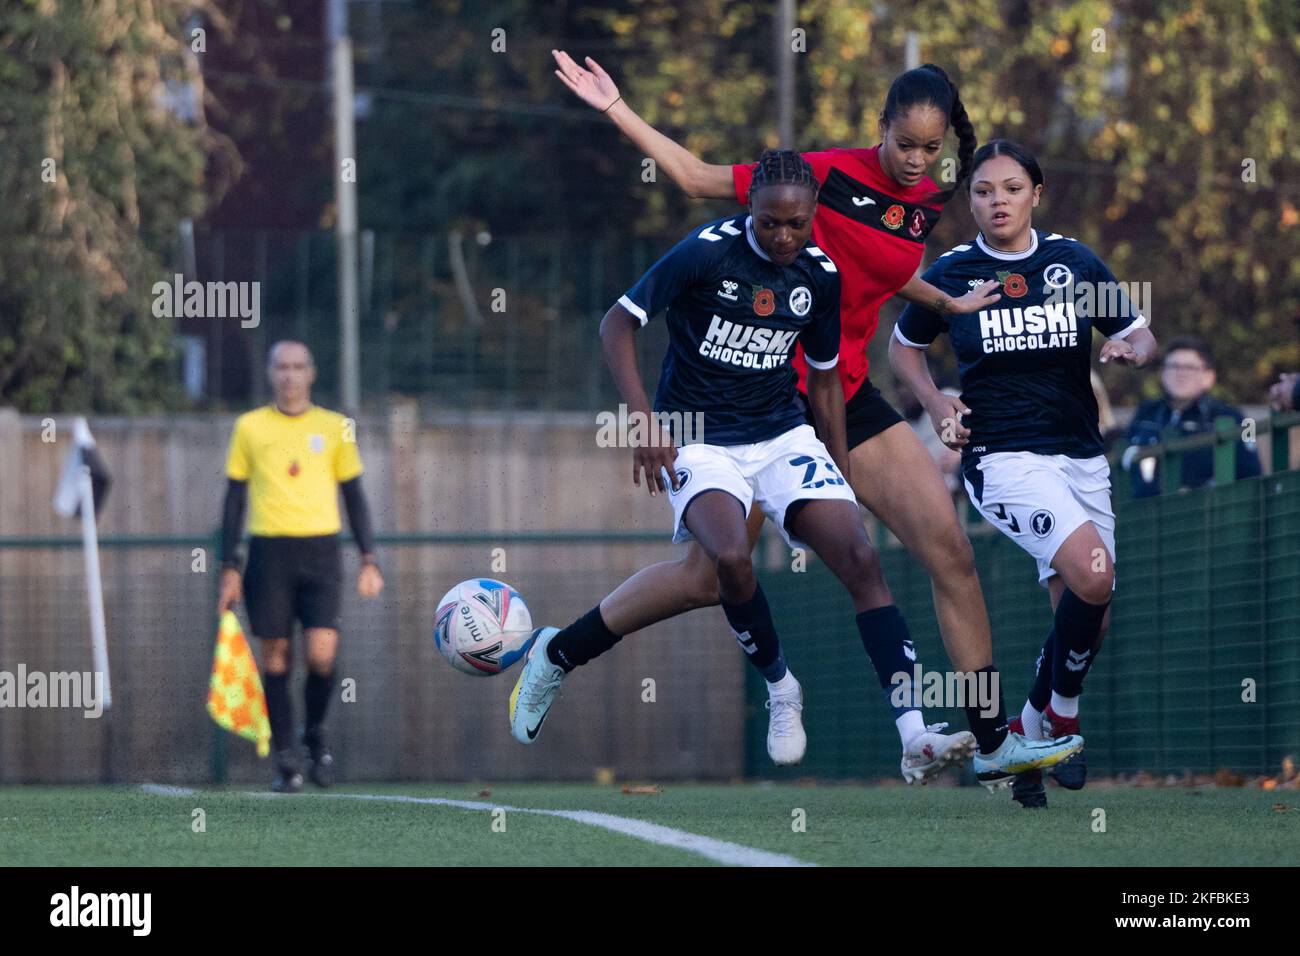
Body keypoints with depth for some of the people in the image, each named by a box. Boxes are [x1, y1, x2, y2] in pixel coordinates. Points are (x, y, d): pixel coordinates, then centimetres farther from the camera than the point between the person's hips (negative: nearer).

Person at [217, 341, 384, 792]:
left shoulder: (335, 428, 10)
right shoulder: (249, 427, 8)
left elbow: (354, 496, 14)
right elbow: (235, 498, 10)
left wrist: (369, 559, 6)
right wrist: (230, 567, 4)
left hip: (321, 551, 0)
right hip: (270, 549, 0)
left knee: (321, 653, -13)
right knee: (276, 656, -1)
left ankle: (316, 734, 13)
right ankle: (285, 759, 6)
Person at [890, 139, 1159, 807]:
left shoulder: (1075, 263, 3)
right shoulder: (951, 274, -1)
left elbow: (1141, 334, 10)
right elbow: (903, 347, 15)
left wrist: (1133, 349, -13)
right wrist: (935, 403, -2)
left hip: (1082, 458, 4)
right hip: (1002, 457, -4)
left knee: (1087, 618, 3)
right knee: (1092, 573, -25)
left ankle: (1029, 728, 26)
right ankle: (1062, 713, -4)